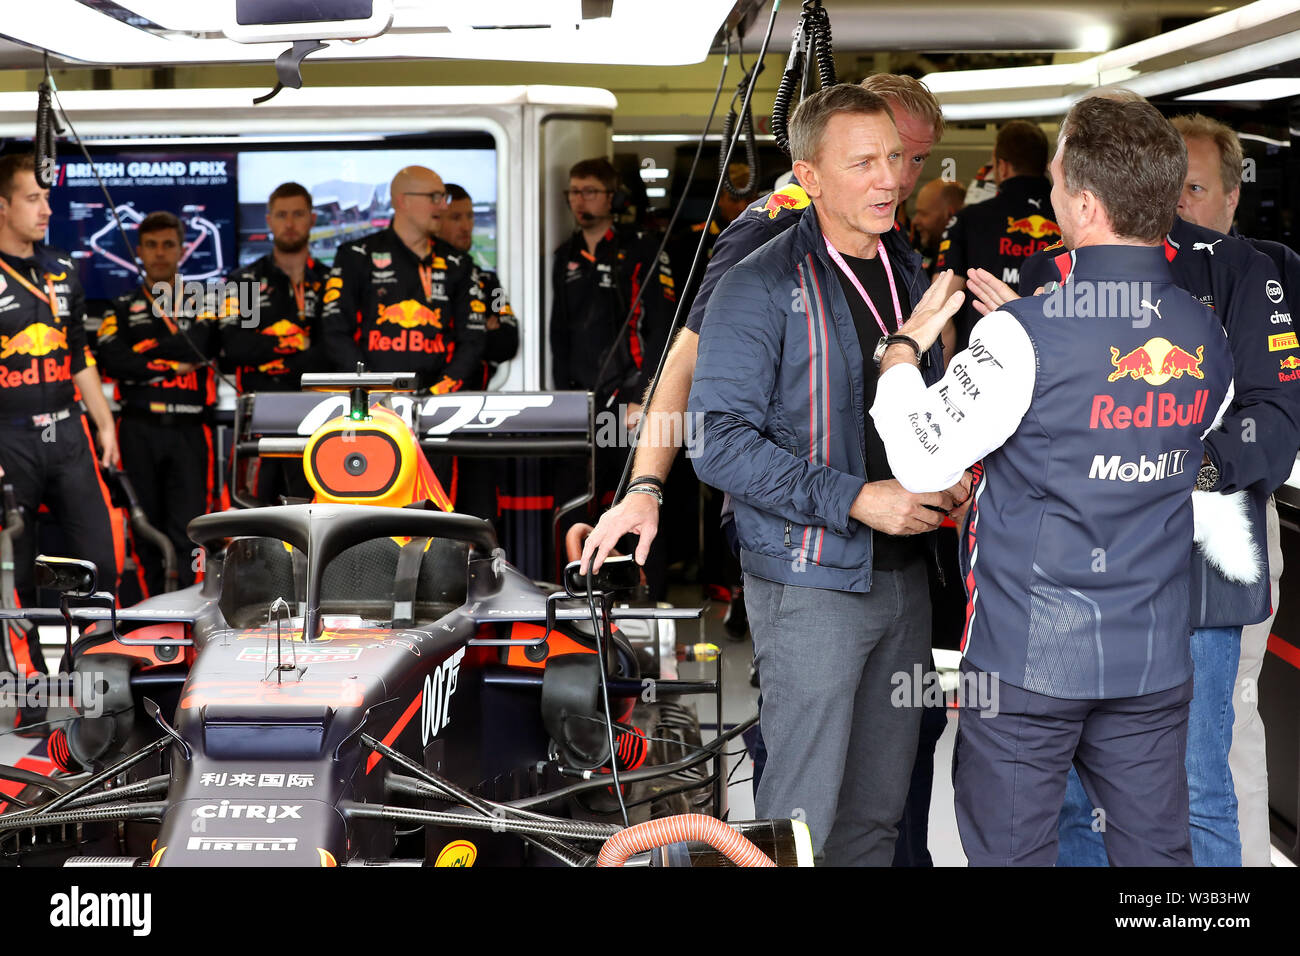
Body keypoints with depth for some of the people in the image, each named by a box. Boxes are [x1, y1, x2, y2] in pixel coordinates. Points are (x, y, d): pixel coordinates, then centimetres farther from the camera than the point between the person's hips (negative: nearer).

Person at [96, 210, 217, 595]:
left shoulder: (201, 305, 12)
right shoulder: (121, 310, 14)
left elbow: (199, 346, -10)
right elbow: (112, 361, -4)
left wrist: (147, 348, -5)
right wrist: (172, 364, -9)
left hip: (189, 431, -1)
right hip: (139, 431, 2)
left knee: (188, 530, -8)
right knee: (147, 531, 5)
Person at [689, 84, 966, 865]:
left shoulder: (909, 270, 12)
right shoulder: (760, 288, -11)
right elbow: (721, 442, -17)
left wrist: (951, 475, 3)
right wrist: (855, 500, -20)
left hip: (903, 571, 7)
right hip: (811, 580, -7)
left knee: (880, 807, 14)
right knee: (803, 815, -3)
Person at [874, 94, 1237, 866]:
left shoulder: (1028, 337, -19)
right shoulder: (1208, 339, 1)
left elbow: (922, 460, -16)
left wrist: (906, 344, 1)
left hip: (1029, 657, -5)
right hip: (1155, 657, 5)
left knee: (1011, 851, 9)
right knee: (1155, 850, 14)